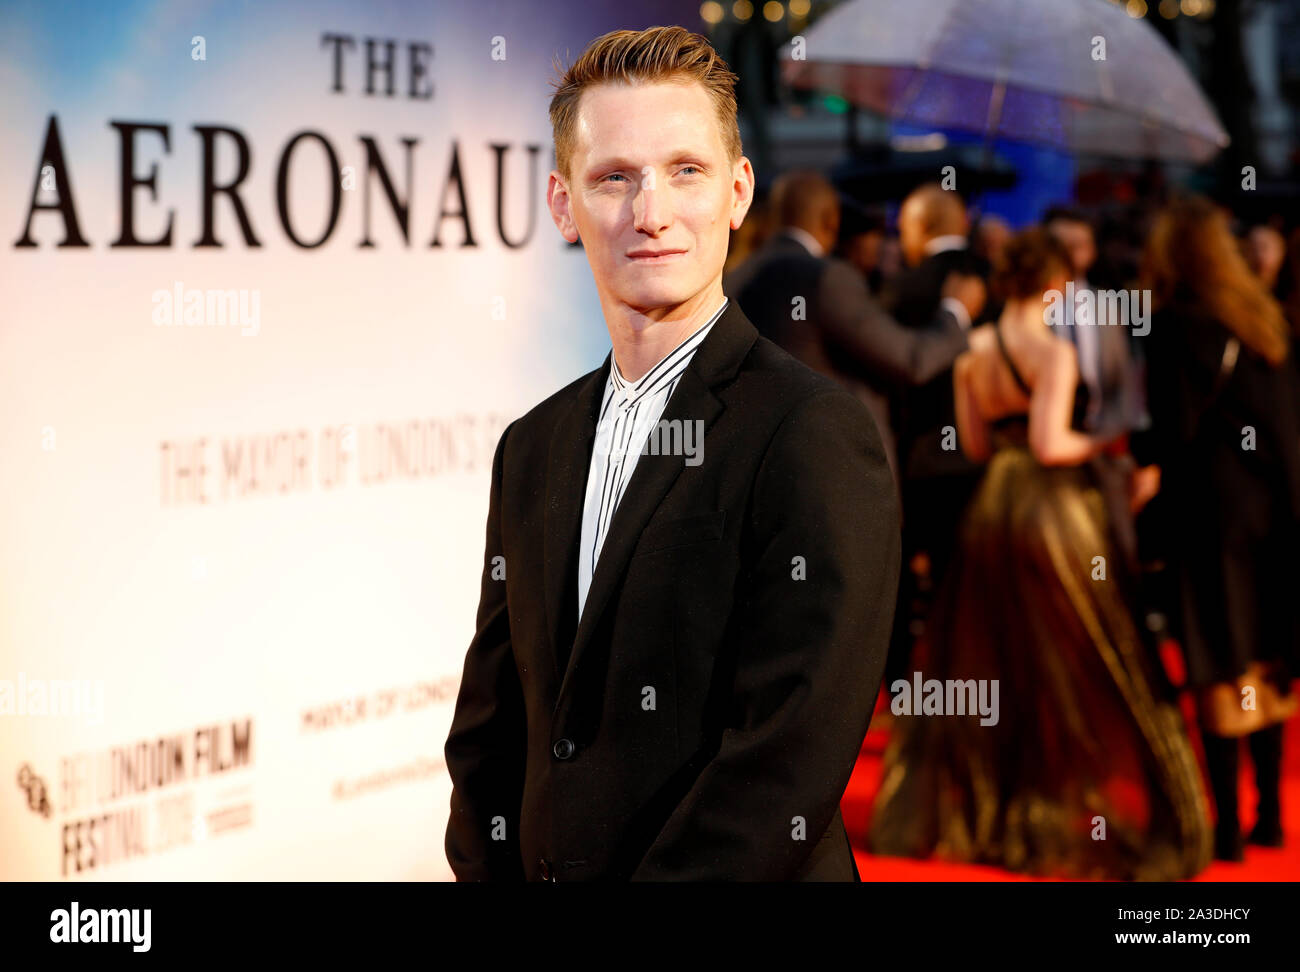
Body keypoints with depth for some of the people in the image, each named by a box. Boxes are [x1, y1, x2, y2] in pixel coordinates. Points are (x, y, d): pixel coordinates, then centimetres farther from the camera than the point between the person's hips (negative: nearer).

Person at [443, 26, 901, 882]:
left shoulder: (819, 435, -17)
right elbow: (491, 729, 10)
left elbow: (788, 767, -23)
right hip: (546, 871, 7)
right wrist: (486, 874, -4)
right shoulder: (534, 448, 7)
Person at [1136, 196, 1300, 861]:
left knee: (1220, 674, -2)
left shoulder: (1175, 324, -12)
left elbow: (1175, 427, -16)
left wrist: (1130, 449, 0)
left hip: (1208, 509, -6)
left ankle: (1226, 825, 2)